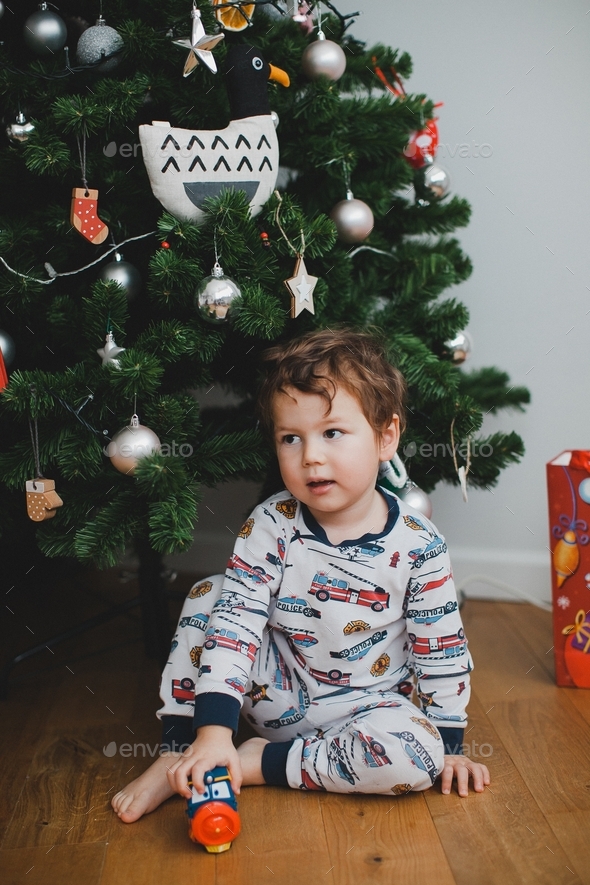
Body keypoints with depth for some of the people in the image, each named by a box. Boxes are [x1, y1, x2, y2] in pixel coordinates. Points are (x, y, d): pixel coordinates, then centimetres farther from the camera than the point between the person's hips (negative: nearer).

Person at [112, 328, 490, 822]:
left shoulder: (418, 546, -16)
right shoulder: (272, 526, -14)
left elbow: (442, 649, -6)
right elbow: (235, 622, -22)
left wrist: (449, 744, -2)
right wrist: (214, 731, -30)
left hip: (365, 704, -1)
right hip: (281, 694, 1)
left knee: (418, 756, -31)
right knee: (209, 596, -16)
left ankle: (264, 762, -14)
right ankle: (177, 755, -8)